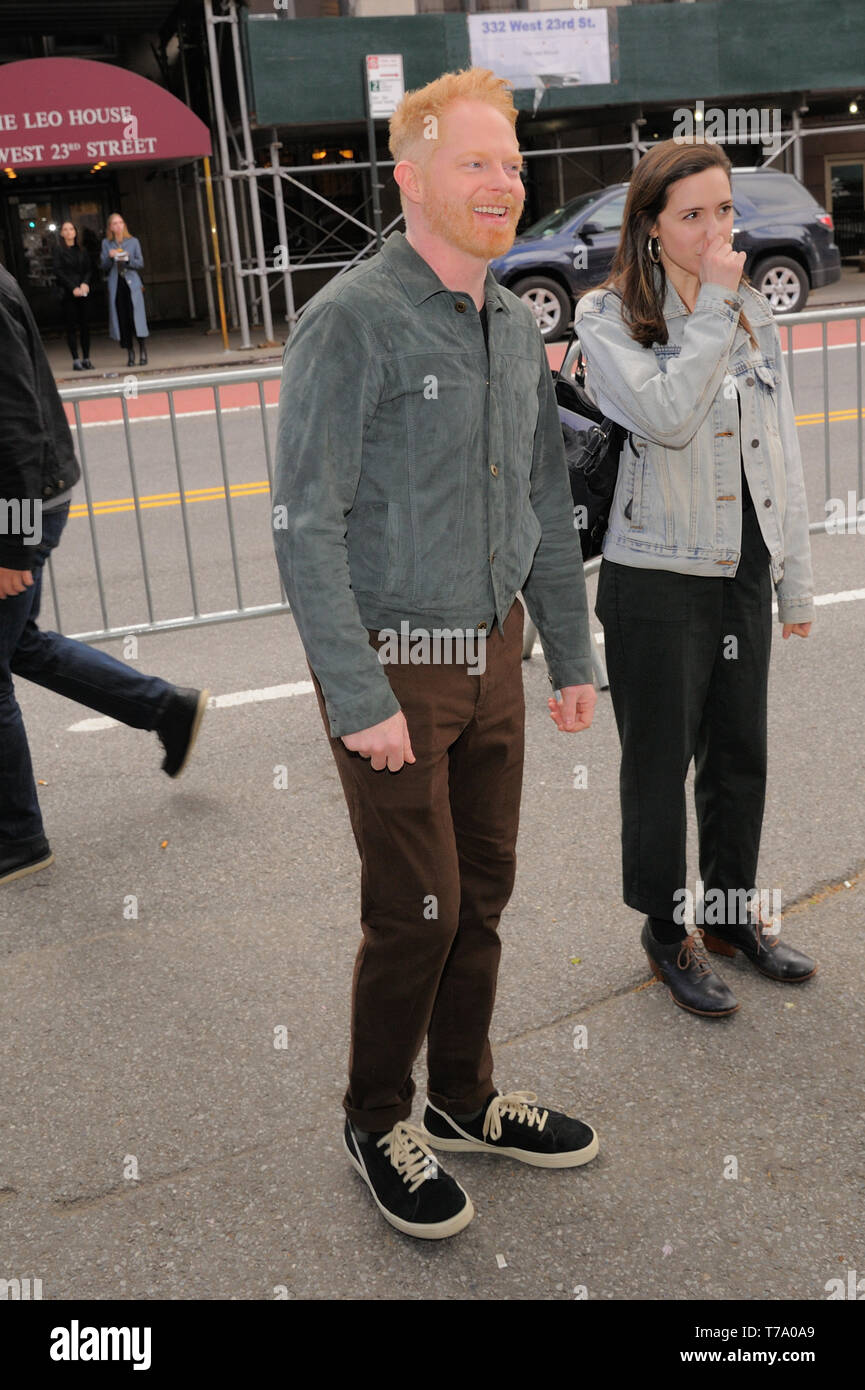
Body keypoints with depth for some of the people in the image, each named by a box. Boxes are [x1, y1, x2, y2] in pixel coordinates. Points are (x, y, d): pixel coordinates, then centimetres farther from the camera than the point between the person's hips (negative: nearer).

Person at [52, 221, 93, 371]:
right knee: (71, 326, -5)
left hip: (83, 292, 4)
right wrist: (73, 288, -13)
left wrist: (86, 283, -9)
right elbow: (59, 272, -5)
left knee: (85, 325, 2)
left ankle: (86, 359, 6)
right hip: (68, 294, -4)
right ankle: (76, 360, -5)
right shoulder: (59, 250, 3)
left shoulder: (81, 250, 15)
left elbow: (89, 269, 11)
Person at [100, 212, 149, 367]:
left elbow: (140, 263, 4)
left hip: (132, 283, -1)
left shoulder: (133, 241, 7)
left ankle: (143, 352, -4)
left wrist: (128, 259, -14)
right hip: (116, 285, 1)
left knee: (136, 317, -9)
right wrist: (109, 256, -14)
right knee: (122, 320, -1)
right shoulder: (106, 243, 9)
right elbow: (103, 266, 6)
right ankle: (130, 353, 5)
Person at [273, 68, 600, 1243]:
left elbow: (546, 505, 14)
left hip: (493, 654, 7)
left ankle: (466, 1098, 34)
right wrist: (362, 700, -19)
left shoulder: (517, 327, 9)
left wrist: (571, 657, 14)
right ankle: (378, 1124, 25)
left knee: (484, 893, 15)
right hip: (394, 665, -7)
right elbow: (305, 525, -17)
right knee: (418, 911, 1)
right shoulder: (351, 322, -15)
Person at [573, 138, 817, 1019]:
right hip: (656, 580, -5)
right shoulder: (608, 316, -7)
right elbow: (665, 417, -25)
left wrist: (795, 578, 10)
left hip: (744, 574, 5)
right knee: (660, 764, 7)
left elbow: (780, 450, 10)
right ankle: (666, 931, 24)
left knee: (740, 755, 15)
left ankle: (732, 914, 34)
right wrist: (714, 303, -18)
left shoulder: (754, 312, 8)